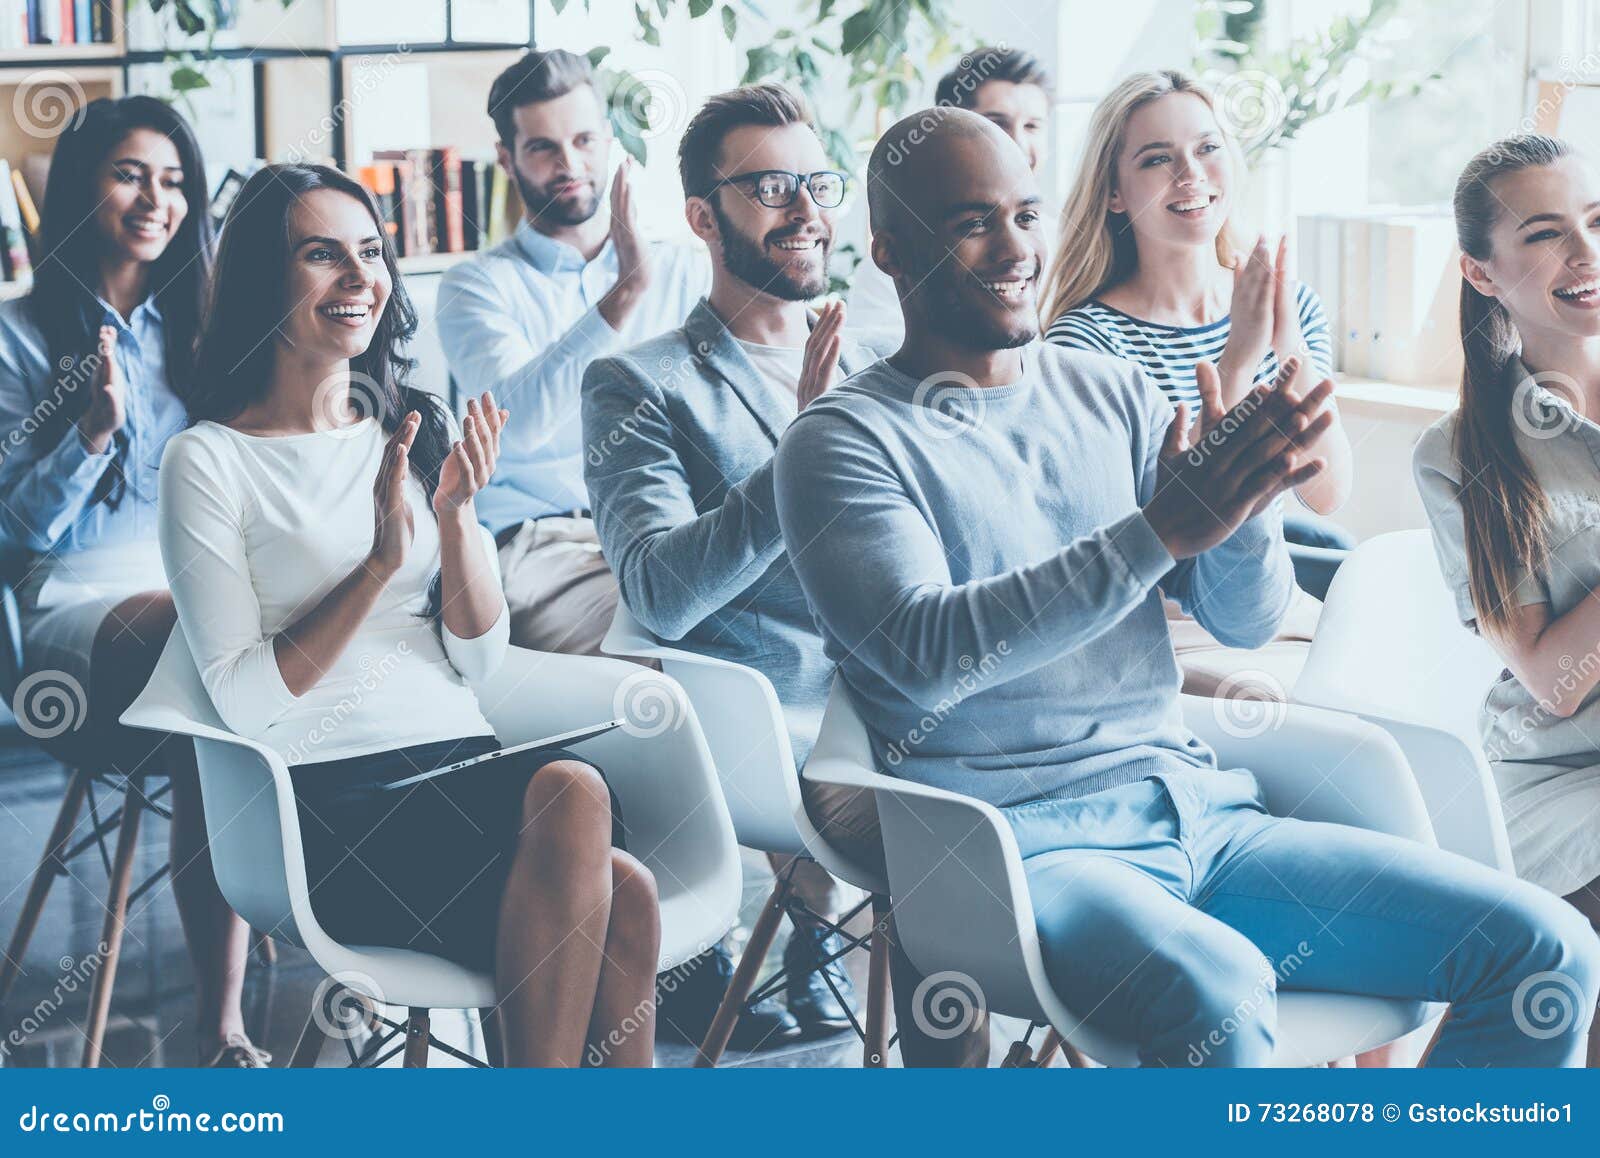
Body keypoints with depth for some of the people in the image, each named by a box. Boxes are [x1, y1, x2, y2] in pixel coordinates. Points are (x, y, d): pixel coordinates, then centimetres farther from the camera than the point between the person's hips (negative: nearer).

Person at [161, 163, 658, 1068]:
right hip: (330, 792, -5)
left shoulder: (421, 431, 17)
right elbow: (245, 700, -6)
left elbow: (481, 660, 11)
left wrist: (457, 513, -5)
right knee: (617, 899, -30)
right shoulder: (209, 459, 2)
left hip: (463, 756, 5)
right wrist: (381, 562, -14)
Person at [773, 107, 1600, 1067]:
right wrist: (1162, 529, -25)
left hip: (1197, 808, 6)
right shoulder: (845, 440, -2)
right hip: (1020, 844, -6)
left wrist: (1244, 497, -14)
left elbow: (1248, 620, 8)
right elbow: (923, 650, -19)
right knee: (1222, 991, -37)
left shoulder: (1113, 393, 14)